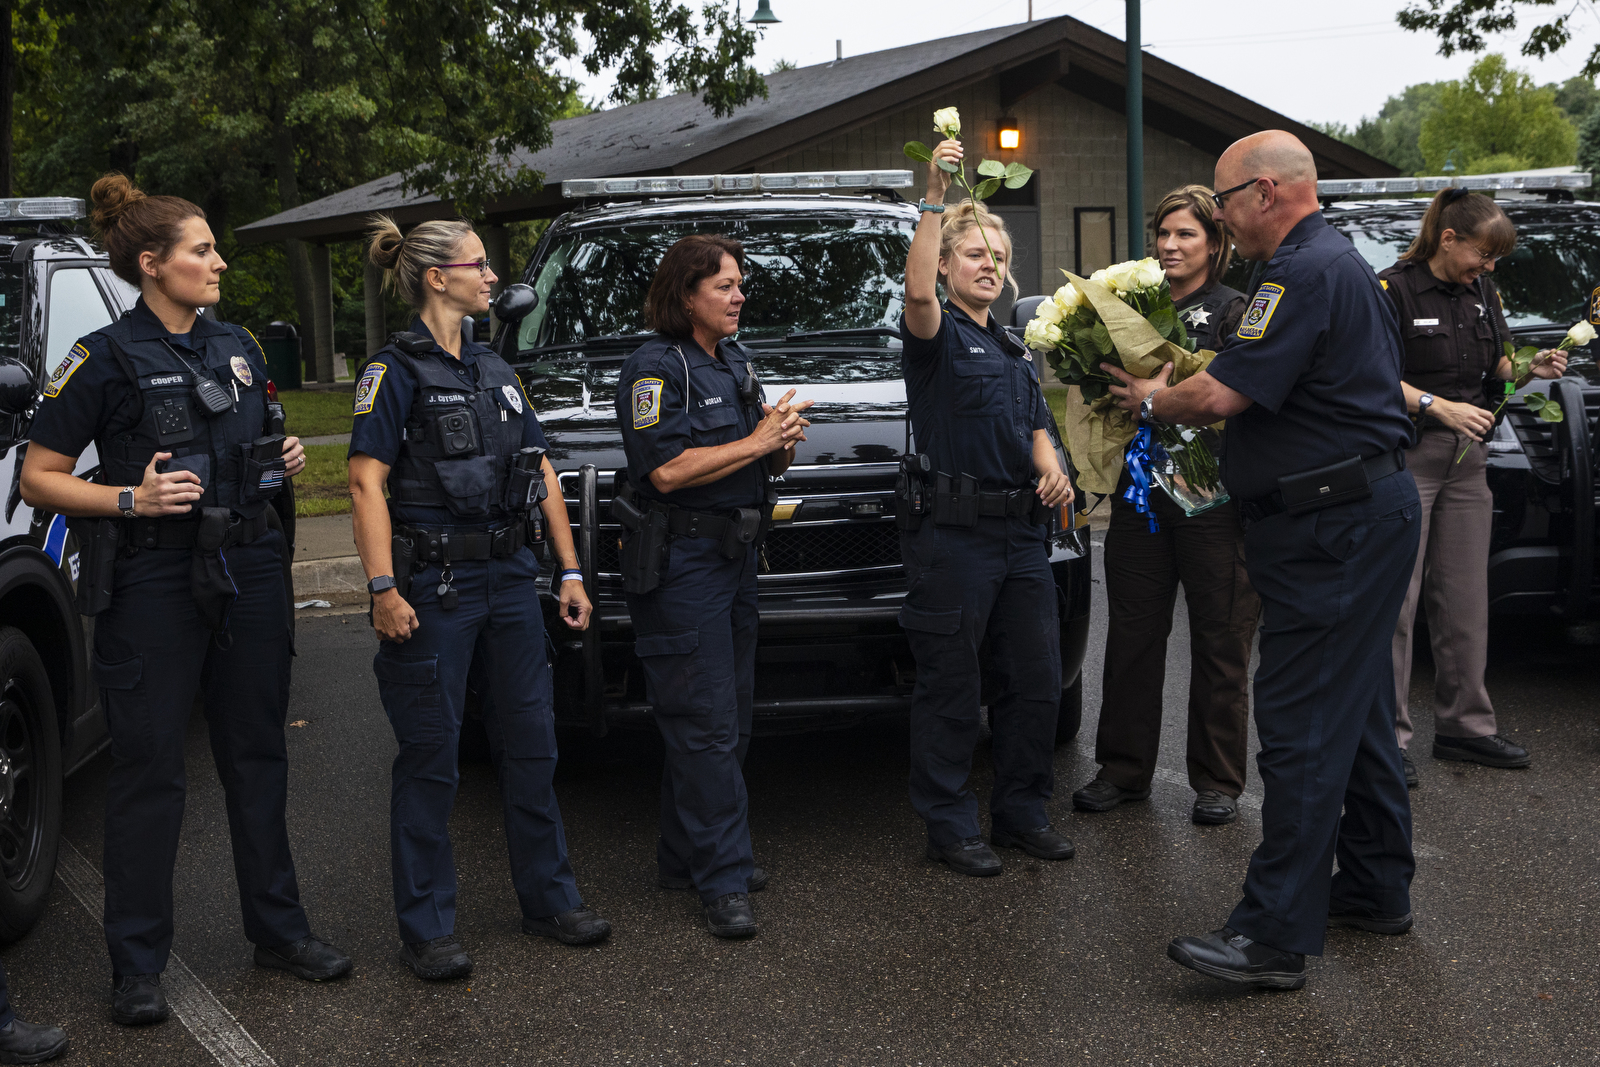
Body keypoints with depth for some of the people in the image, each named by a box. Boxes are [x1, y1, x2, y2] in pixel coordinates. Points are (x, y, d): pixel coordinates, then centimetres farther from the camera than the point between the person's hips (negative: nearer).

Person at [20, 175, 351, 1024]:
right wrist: (133, 500, -19)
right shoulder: (105, 359, -7)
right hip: (153, 583, -6)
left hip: (249, 572, 6)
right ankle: (137, 964, 13)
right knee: (149, 769, 1)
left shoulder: (239, 348, 12)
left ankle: (278, 928, 26)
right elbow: (39, 478, -6)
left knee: (258, 755, 13)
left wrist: (285, 460, 3)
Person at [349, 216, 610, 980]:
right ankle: (426, 929, 11)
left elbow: (541, 476, 16)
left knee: (531, 740, 12)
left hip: (509, 574, 7)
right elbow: (367, 484, -14)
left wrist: (569, 572, 12)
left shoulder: (495, 371, 14)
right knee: (430, 753, 1)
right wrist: (383, 589, -22)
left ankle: (549, 898, 25)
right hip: (434, 581, -7)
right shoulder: (397, 370, -6)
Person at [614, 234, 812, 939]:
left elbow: (763, 466, 22)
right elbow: (667, 470, -21)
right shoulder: (654, 367, -10)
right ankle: (723, 880, -2)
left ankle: (684, 857, 23)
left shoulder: (735, 361, 17)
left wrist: (783, 445, -2)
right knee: (705, 724, -7)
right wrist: (756, 441, -16)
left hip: (734, 557, 9)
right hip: (678, 562, -9)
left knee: (728, 720, 12)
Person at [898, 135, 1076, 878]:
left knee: (1038, 681, 10)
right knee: (951, 688, 0)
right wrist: (935, 199, -28)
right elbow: (917, 292, -24)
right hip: (951, 531, -7)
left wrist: (1051, 472, 1)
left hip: (1021, 531, 7)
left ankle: (1021, 811, 23)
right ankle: (950, 826, 10)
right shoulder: (937, 335, -1)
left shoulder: (1016, 350, 22)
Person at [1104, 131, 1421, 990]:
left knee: (1300, 726, -9)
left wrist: (1153, 401, -4)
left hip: (1332, 530, -11)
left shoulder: (1306, 273, -17)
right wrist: (1176, 396, 10)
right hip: (1364, 510, 11)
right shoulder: (1340, 262, 19)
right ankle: (1376, 891, 30)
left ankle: (1275, 936, -5)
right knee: (1356, 713, 18)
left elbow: (1222, 395, -23)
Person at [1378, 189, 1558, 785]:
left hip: (1467, 457, 7)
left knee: (1465, 600, 10)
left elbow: (1496, 366, 21)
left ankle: (1464, 725, 21)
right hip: (1405, 459, -7)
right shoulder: (1394, 289, -8)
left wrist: (1532, 369, 1)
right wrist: (1440, 407, -20)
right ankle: (1388, 738, 1)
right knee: (1396, 601, -5)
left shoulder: (1482, 291, 13)